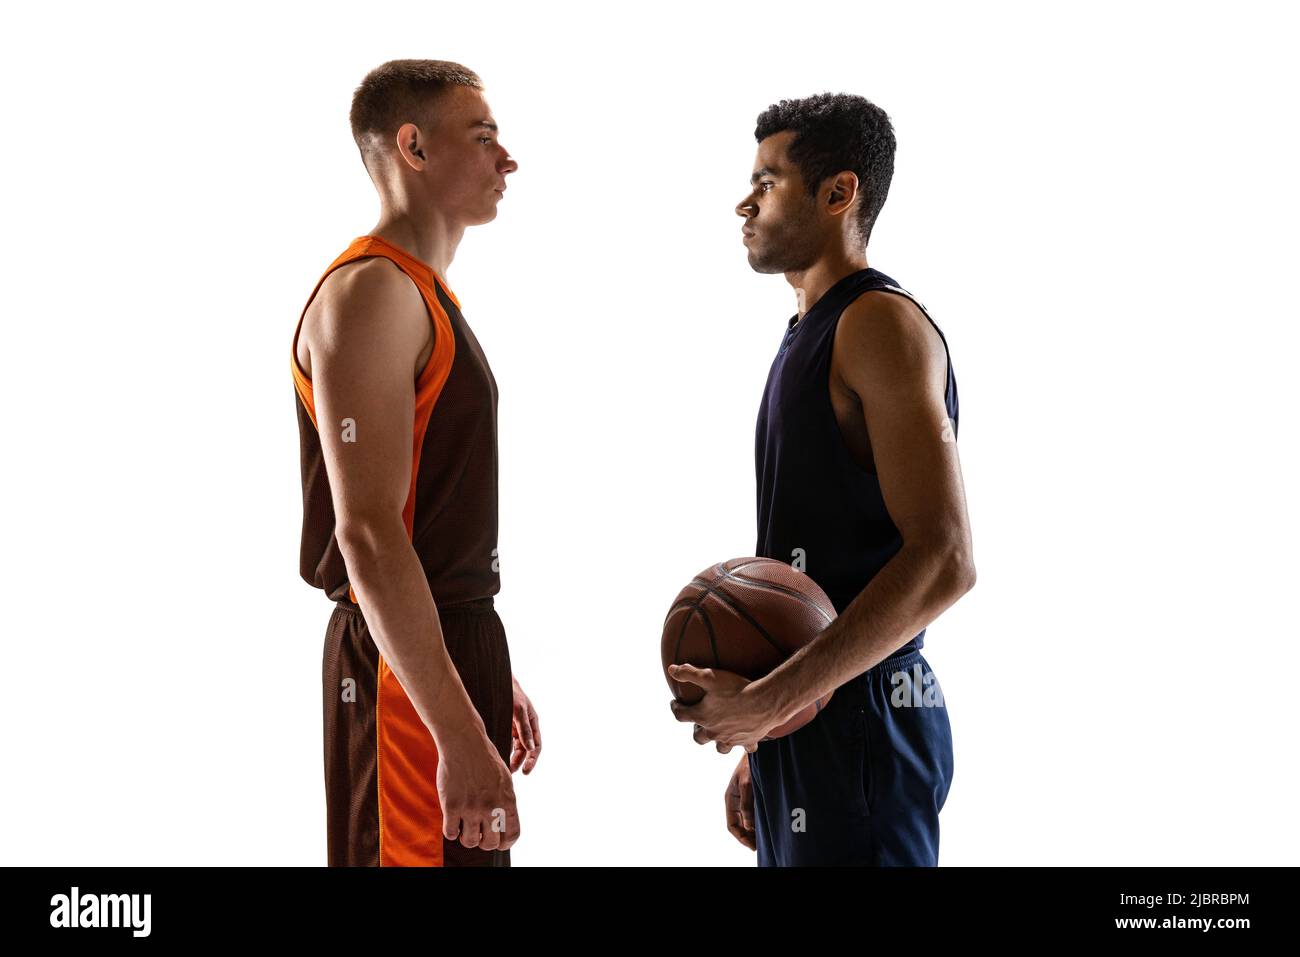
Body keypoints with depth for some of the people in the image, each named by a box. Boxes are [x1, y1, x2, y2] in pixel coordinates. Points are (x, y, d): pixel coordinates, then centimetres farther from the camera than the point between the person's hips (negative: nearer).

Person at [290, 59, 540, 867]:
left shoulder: (428, 297, 16)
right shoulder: (372, 291, -15)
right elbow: (367, 535, -24)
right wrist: (458, 733, -27)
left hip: (456, 642, 10)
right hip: (404, 662, -10)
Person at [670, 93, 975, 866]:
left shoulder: (880, 322, -12)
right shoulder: (811, 337, 16)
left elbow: (944, 561, -22)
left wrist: (769, 700, -22)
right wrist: (759, 742, 18)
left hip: (859, 726, -9)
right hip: (807, 720, 9)